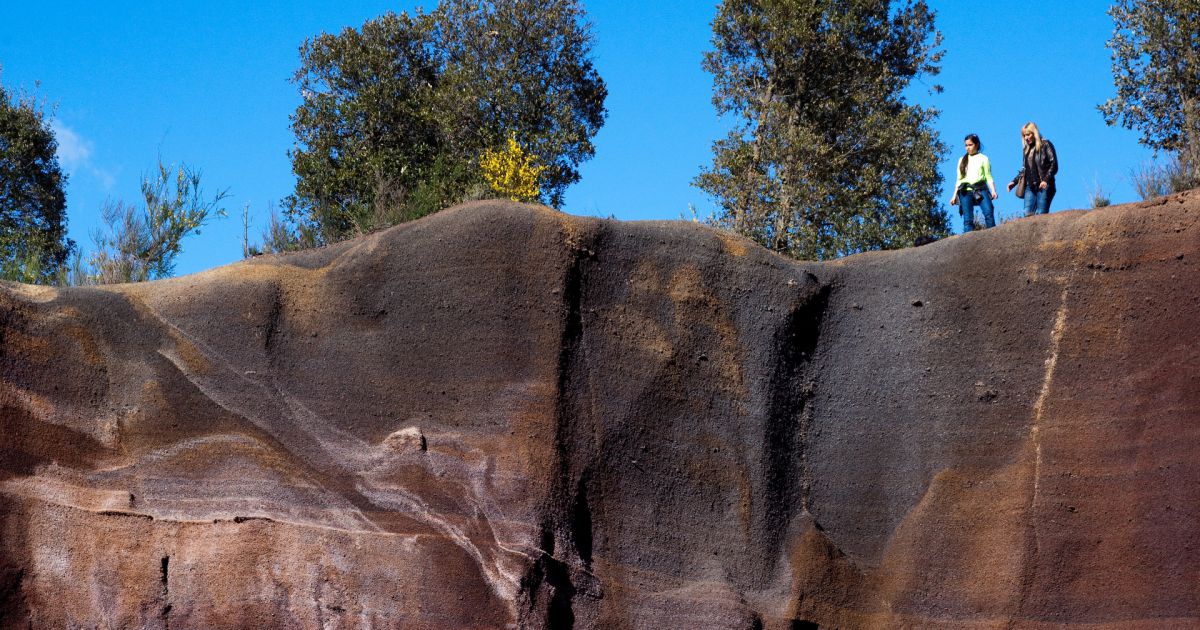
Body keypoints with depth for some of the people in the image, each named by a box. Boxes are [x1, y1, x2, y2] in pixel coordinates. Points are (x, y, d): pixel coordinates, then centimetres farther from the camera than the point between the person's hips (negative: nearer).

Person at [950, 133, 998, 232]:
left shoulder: (983, 158, 13)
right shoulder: (962, 160, 21)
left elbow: (988, 177, 7)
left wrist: (993, 190, -7)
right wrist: (955, 195, 16)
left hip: (980, 189, -2)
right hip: (966, 191, 2)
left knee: (989, 213, -20)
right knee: (968, 219, -8)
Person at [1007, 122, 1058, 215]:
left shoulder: (1045, 145, 1)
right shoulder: (1027, 149, 19)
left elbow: (1054, 165, -6)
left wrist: (1046, 180, -18)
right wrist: (1014, 181, 14)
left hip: (1043, 186, -6)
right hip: (1030, 186, 6)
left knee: (1041, 214, -11)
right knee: (1028, 214, -6)